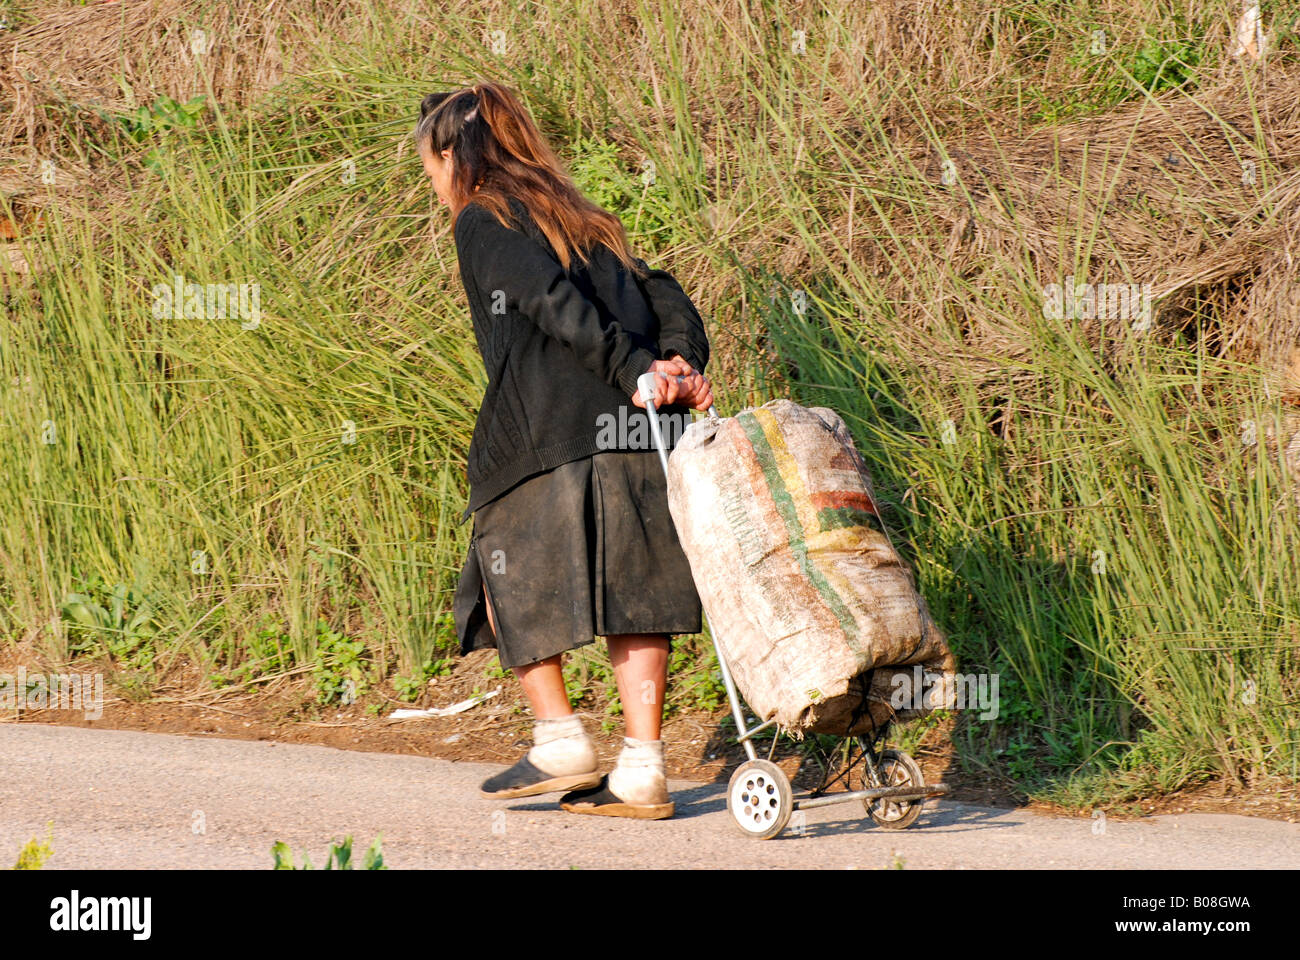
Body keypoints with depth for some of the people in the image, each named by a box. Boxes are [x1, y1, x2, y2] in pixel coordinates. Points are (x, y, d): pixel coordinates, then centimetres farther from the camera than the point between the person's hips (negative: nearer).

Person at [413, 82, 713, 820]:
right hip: (640, 430, 6)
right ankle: (642, 768, 3)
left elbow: (552, 301, -11)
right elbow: (660, 295, 14)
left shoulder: (482, 221, 4)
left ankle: (560, 739, 5)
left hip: (551, 433, -6)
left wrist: (636, 371, -19)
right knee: (631, 588, 6)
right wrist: (684, 362, -1)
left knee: (510, 573, 10)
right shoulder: (584, 220, 26)